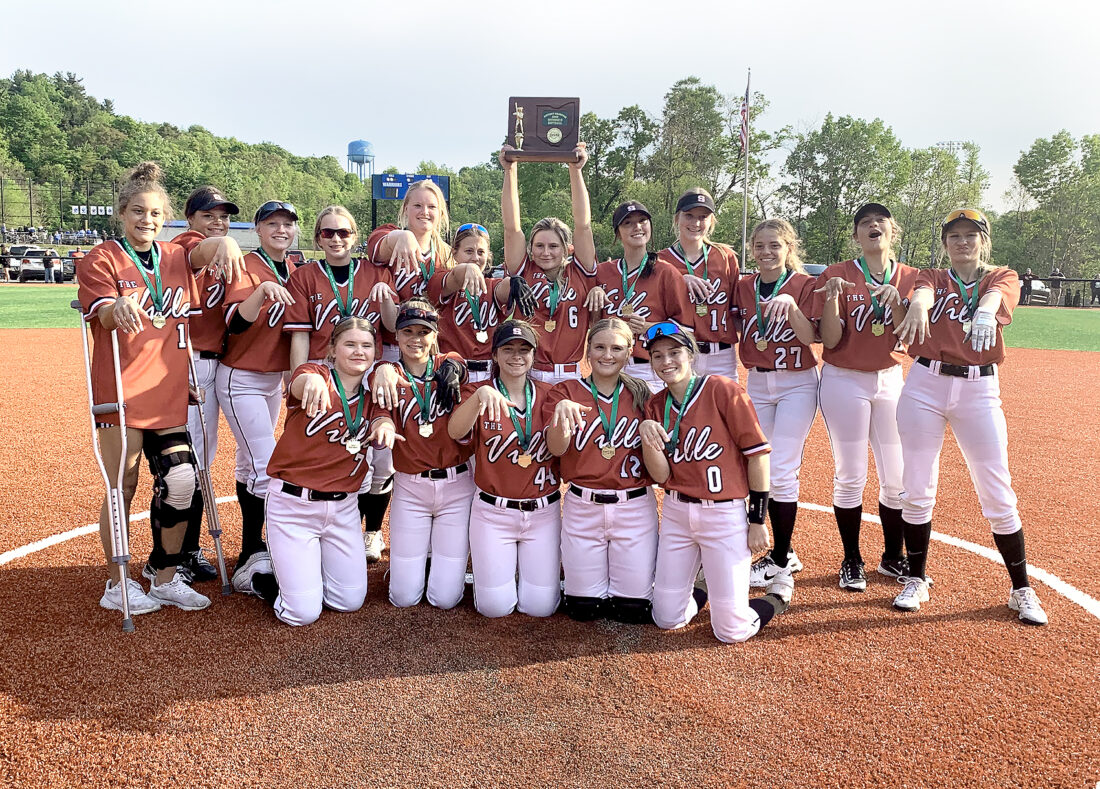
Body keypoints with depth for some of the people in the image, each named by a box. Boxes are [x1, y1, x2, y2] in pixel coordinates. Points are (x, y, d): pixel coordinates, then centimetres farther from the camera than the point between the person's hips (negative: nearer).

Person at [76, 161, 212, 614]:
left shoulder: (177, 259, 13)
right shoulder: (102, 259, 0)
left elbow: (188, 324, 20)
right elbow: (103, 312, -19)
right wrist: (119, 307, -40)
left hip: (168, 392, 4)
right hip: (121, 390, -4)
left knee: (181, 482, -2)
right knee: (123, 486, 2)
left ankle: (166, 579, 15)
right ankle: (117, 586, 18)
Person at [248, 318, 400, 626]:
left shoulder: (371, 396, 6)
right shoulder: (315, 373, -11)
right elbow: (300, 383, -34)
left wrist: (385, 424, -29)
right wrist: (313, 381, -59)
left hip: (343, 507, 5)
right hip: (293, 504, -5)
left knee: (350, 601, 9)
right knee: (303, 613, -4)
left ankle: (302, 569, 36)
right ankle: (261, 576, 27)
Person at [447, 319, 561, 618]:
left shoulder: (547, 395, 1)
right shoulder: (478, 395, -3)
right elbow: (456, 431, -24)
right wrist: (480, 394, -42)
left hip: (543, 512, 1)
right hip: (493, 512, -1)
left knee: (540, 607, 3)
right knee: (495, 607, 0)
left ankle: (530, 564, 34)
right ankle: (492, 566, 31)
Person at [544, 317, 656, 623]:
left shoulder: (640, 395, 5)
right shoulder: (565, 392, 0)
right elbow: (556, 448, -17)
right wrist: (561, 411, -36)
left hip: (634, 506, 1)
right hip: (582, 506, 0)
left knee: (633, 609, 4)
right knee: (582, 608, 5)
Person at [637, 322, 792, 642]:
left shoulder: (723, 390, -12)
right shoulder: (656, 406, 3)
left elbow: (757, 454, -10)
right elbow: (662, 476, -3)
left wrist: (757, 520, -9)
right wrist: (647, 438, -22)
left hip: (725, 513, -5)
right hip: (676, 512, 5)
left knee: (731, 631, -1)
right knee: (667, 620, 10)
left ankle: (779, 592, 27)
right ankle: (705, 581, 37)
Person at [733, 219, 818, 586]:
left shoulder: (805, 285, -6)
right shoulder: (743, 286, 6)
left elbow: (809, 337, -16)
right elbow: (734, 333, 10)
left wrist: (790, 304, -30)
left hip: (797, 384, -5)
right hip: (756, 382, 5)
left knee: (781, 470, -8)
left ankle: (779, 559, 7)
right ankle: (785, 552, 21)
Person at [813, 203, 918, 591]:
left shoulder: (910, 278, 4)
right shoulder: (836, 275, -5)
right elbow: (830, 341, -11)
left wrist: (895, 299, -20)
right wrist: (833, 297, -25)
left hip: (891, 380, 3)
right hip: (844, 382, -3)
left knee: (897, 477, 6)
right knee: (850, 476, 2)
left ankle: (893, 557, 25)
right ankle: (851, 561, 17)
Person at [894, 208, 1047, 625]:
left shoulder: (1003, 277, 7)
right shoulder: (933, 277, 9)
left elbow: (996, 295, -19)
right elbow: (923, 291, -18)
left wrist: (985, 309, -44)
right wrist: (918, 305, -43)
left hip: (979, 390, -1)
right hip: (925, 385, 1)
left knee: (998, 495, 1)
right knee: (917, 489, 4)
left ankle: (1022, 590, 18)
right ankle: (916, 580, 20)